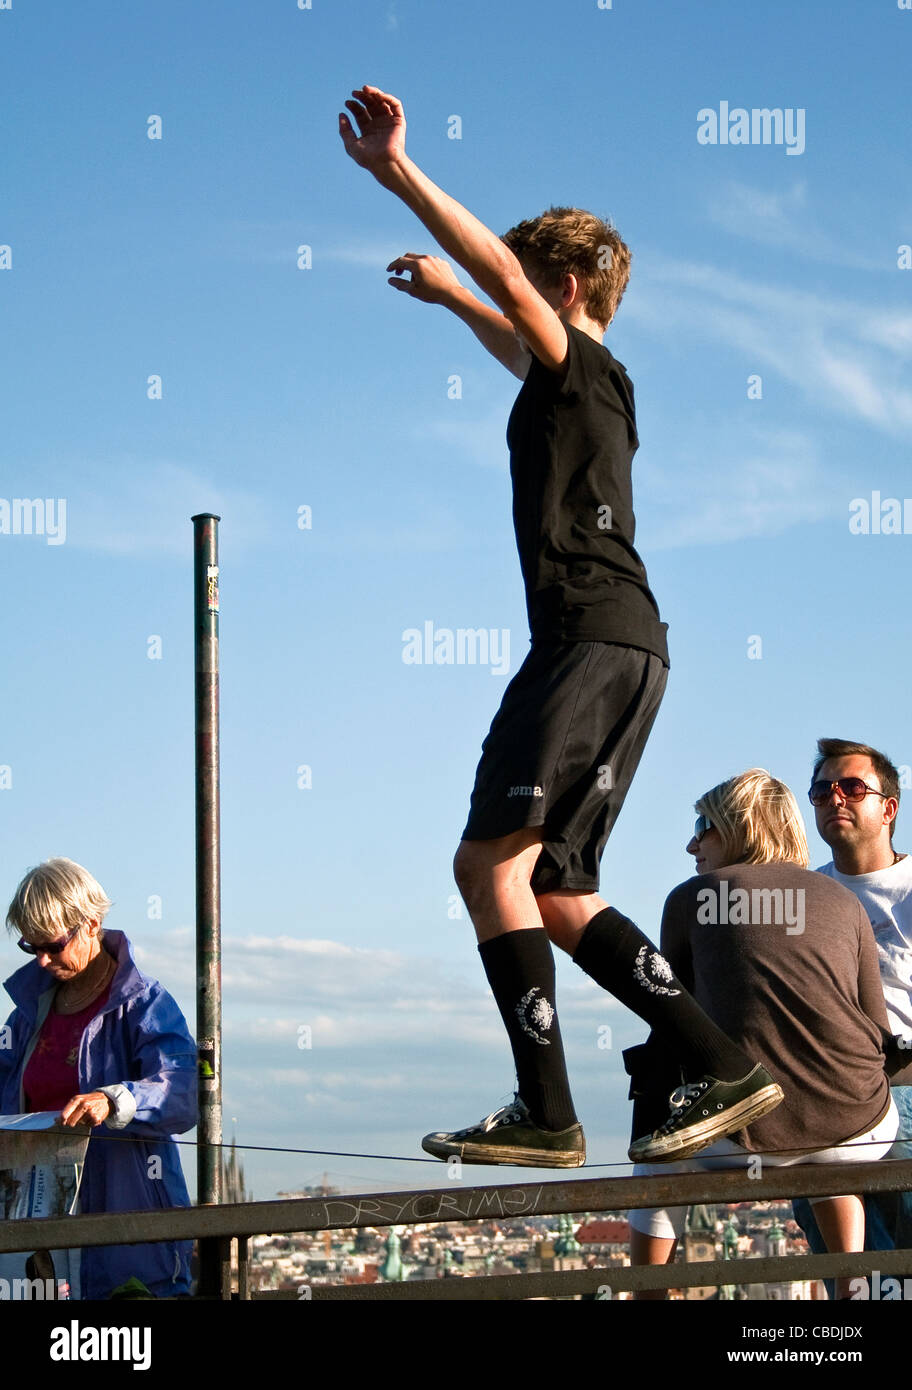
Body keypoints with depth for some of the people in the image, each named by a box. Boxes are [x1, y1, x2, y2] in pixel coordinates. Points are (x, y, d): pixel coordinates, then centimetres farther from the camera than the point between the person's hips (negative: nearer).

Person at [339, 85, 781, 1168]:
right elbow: (514, 342, 49)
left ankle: (545, 1112, -21)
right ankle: (725, 1069, 5)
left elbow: (508, 275, -17)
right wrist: (446, 293, 64)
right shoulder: (581, 382, 26)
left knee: (491, 858, -16)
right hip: (613, 647, 10)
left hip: (597, 641, -10)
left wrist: (398, 174, -20)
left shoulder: (580, 363, 1)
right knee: (556, 896, 9)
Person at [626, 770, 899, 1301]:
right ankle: (851, 1283, 22)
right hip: (859, 1127, 2)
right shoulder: (843, 900, 18)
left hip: (749, 1135, -2)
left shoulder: (691, 899, 11)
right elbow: (879, 1030, 16)